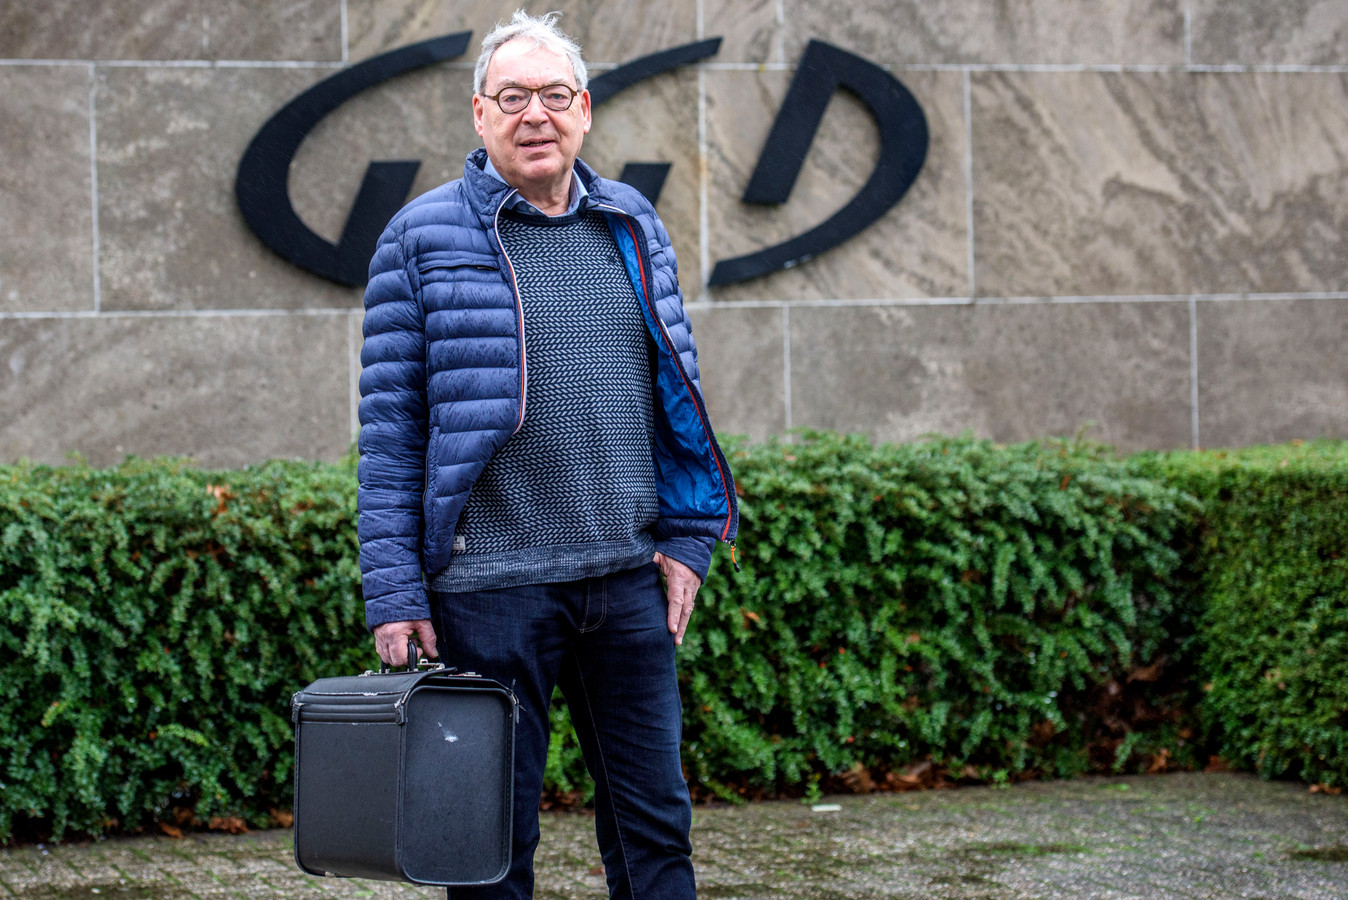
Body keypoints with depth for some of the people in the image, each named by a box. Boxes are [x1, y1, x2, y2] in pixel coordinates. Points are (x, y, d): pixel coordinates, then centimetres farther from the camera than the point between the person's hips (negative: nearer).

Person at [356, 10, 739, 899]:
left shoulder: (634, 227, 11)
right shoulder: (424, 236, -2)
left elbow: (675, 390, 16)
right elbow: (391, 426, -4)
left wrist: (687, 535, 7)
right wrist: (395, 593, -8)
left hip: (629, 576, 4)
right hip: (491, 584, -4)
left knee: (655, 822, 8)